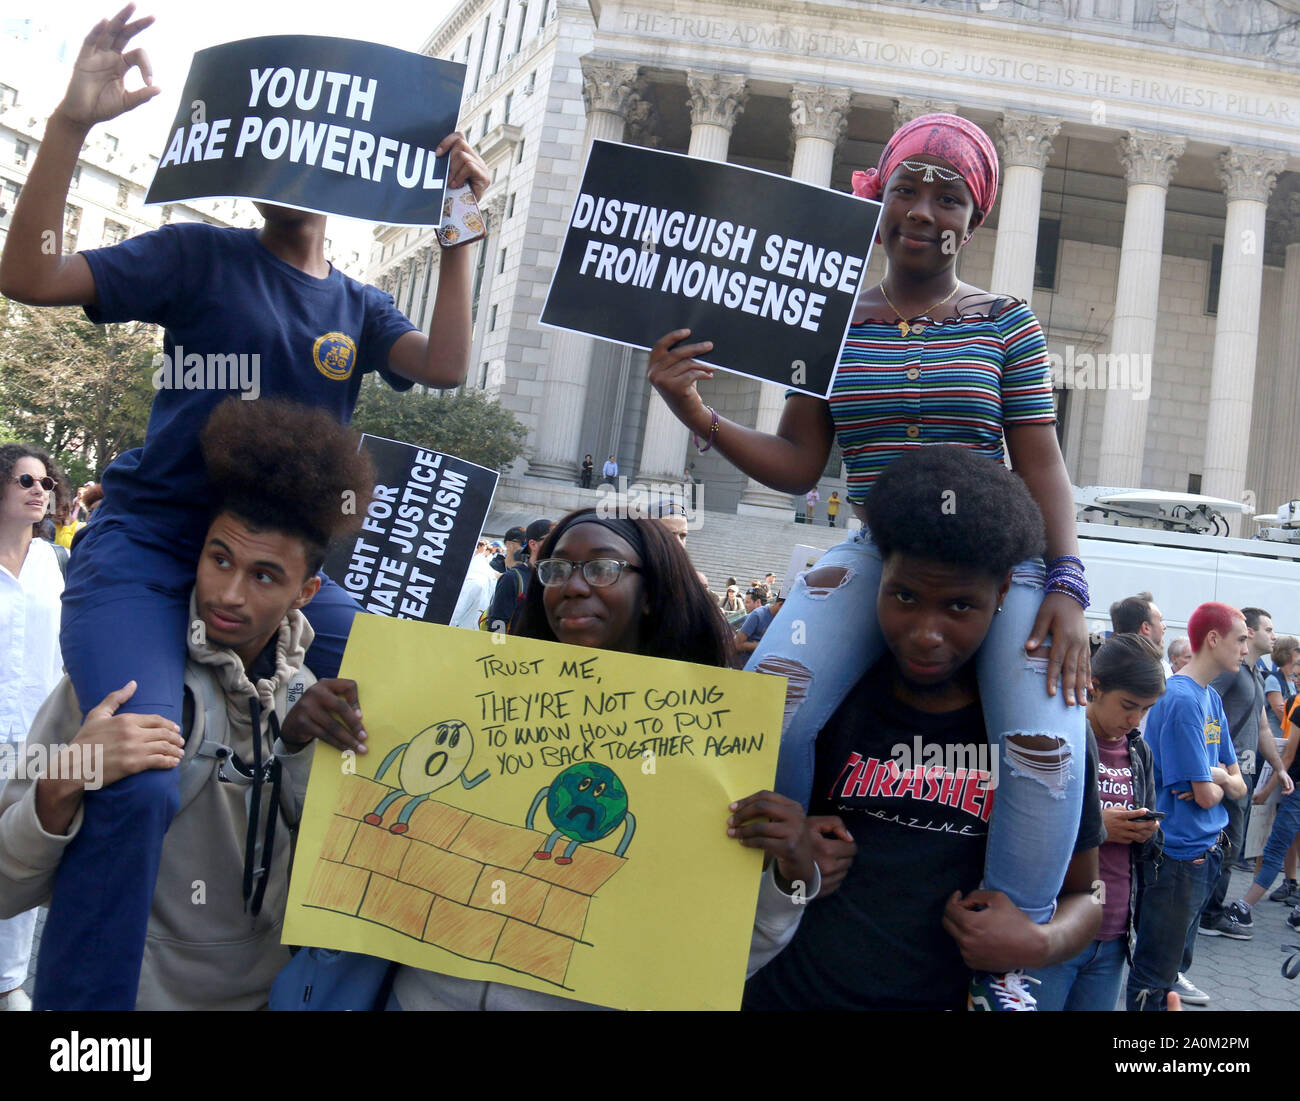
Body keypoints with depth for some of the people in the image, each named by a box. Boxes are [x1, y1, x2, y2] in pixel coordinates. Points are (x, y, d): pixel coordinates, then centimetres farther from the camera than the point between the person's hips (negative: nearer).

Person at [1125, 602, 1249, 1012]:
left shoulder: (1212, 699, 9)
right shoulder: (1181, 699, -19)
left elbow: (1238, 785, 11)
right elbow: (1205, 796, -19)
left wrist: (1220, 777, -10)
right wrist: (1217, 782, 1)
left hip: (1204, 851, 9)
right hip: (1177, 855, -9)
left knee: (1175, 963, 21)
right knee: (1154, 977, 0)